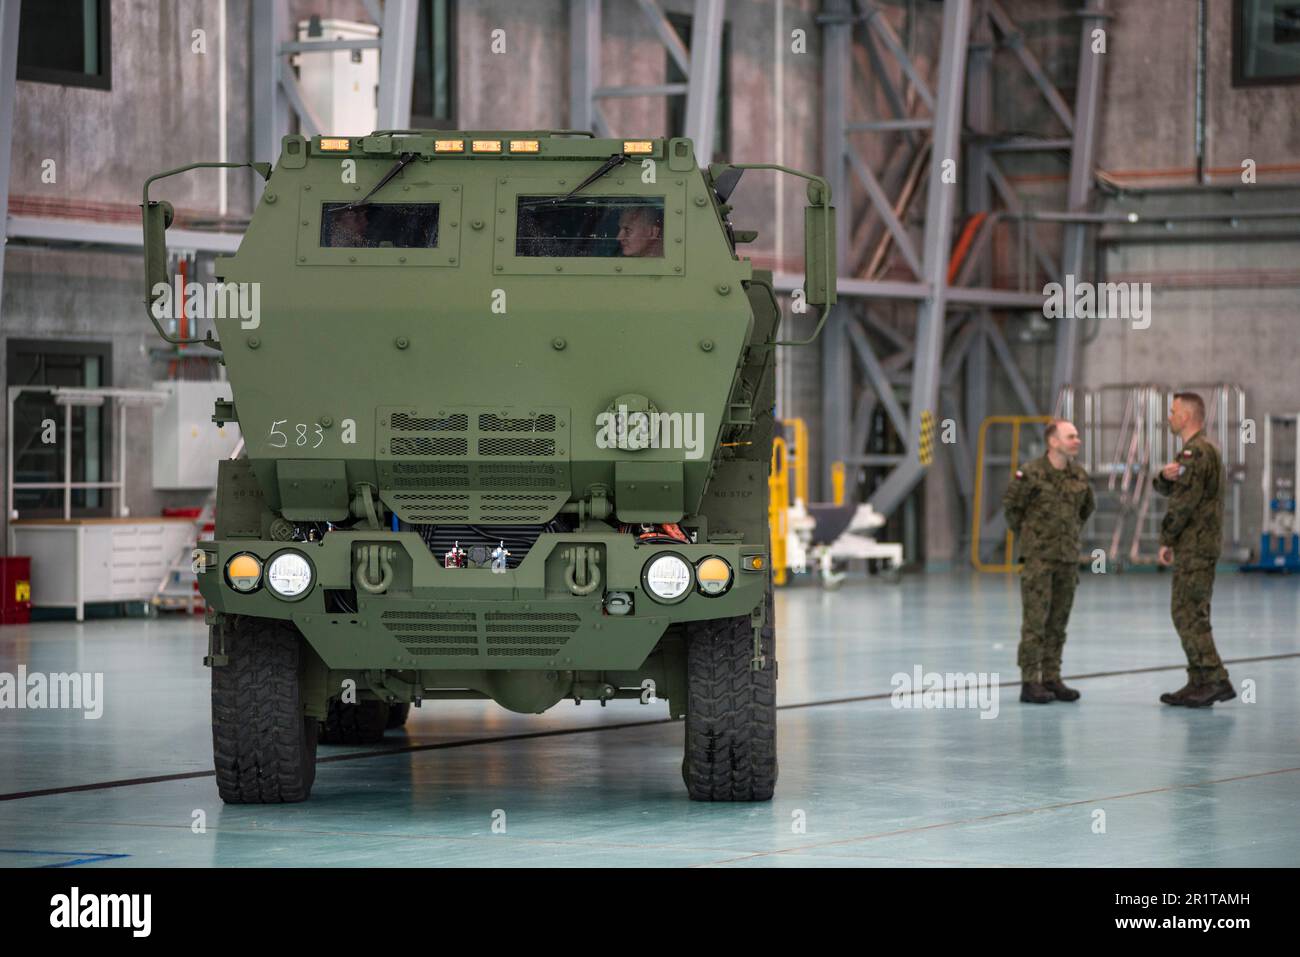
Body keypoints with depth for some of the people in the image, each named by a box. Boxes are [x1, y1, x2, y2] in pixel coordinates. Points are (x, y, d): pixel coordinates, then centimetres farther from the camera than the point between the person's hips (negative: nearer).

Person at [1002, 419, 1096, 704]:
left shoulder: (1080, 475, 6)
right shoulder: (1031, 473, -12)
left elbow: (1088, 507, 24)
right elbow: (1011, 506, -1)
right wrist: (1027, 535, 6)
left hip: (1068, 559, 6)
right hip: (1039, 559, -6)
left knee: (1058, 622, 9)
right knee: (1035, 621, -6)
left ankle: (1052, 679, 15)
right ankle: (1030, 683, -3)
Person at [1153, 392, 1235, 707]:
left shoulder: (1195, 452, -15)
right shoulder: (1205, 451, 20)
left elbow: (1183, 503, -19)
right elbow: (1163, 488, 14)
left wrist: (1166, 541, -9)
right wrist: (1165, 476, -9)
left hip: (1195, 547, -10)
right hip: (1201, 547, 10)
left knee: (1187, 614, -11)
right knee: (1194, 615, 11)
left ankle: (1216, 681, -14)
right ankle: (1199, 684, 13)